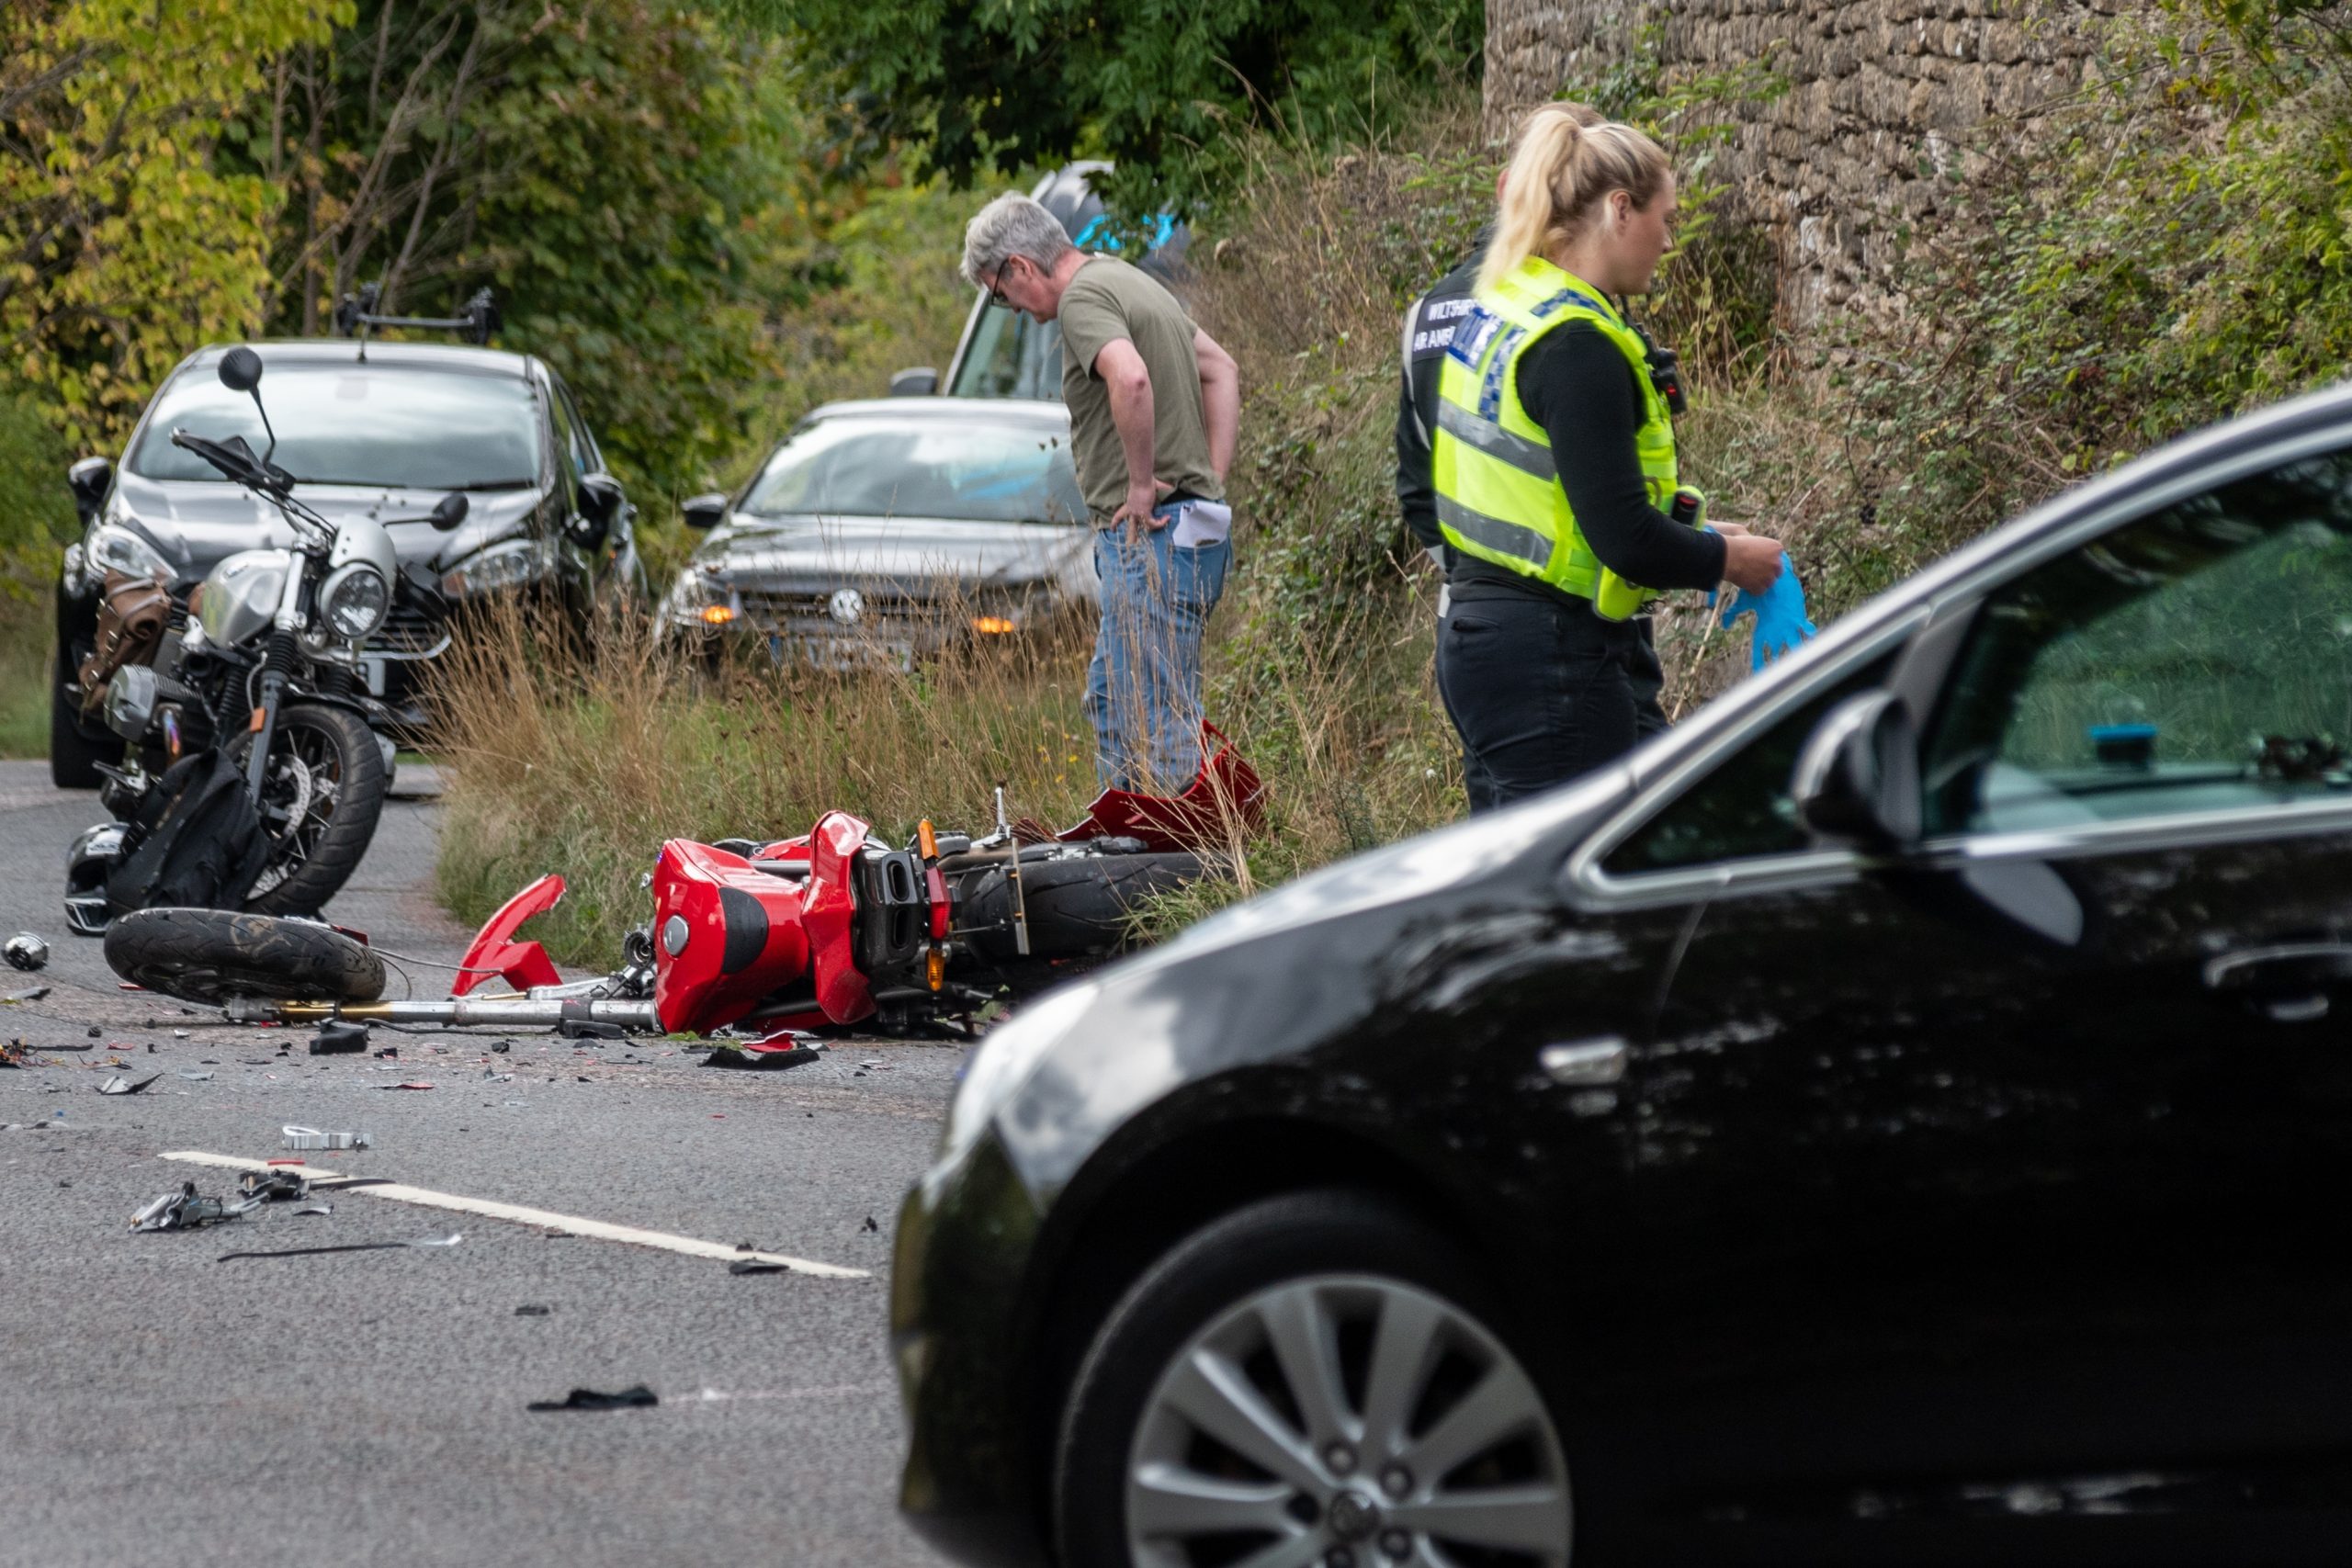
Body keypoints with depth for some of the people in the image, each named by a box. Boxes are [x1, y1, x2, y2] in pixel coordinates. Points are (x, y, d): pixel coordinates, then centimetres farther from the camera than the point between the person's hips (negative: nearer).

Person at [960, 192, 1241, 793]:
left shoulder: (1082, 298, -13)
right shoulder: (1129, 281, 19)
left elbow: (1130, 379, -33)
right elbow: (1221, 370, 27)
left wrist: (1141, 484, -21)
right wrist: (1211, 482, 18)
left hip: (1149, 534, -10)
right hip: (1198, 527, 10)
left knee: (1158, 723, -9)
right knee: (1110, 699, 19)